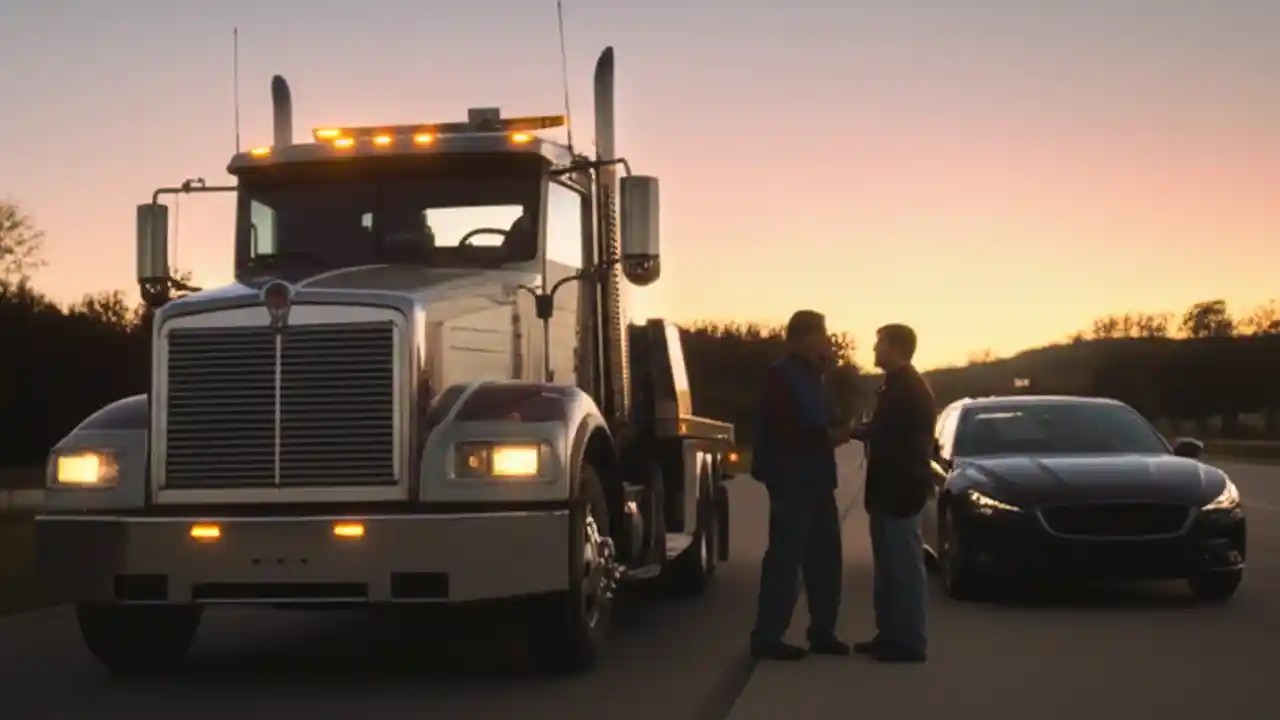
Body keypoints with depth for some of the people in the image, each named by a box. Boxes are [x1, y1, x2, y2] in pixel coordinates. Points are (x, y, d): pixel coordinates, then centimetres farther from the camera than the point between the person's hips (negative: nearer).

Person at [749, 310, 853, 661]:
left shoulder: (811, 377, 18)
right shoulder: (781, 375, -10)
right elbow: (780, 428, -22)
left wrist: (838, 430, 5)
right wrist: (827, 435, -20)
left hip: (816, 480, 9)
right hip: (791, 481, -9)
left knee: (825, 557, 11)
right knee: (785, 558, -7)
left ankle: (822, 632, 20)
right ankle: (766, 637, -3)